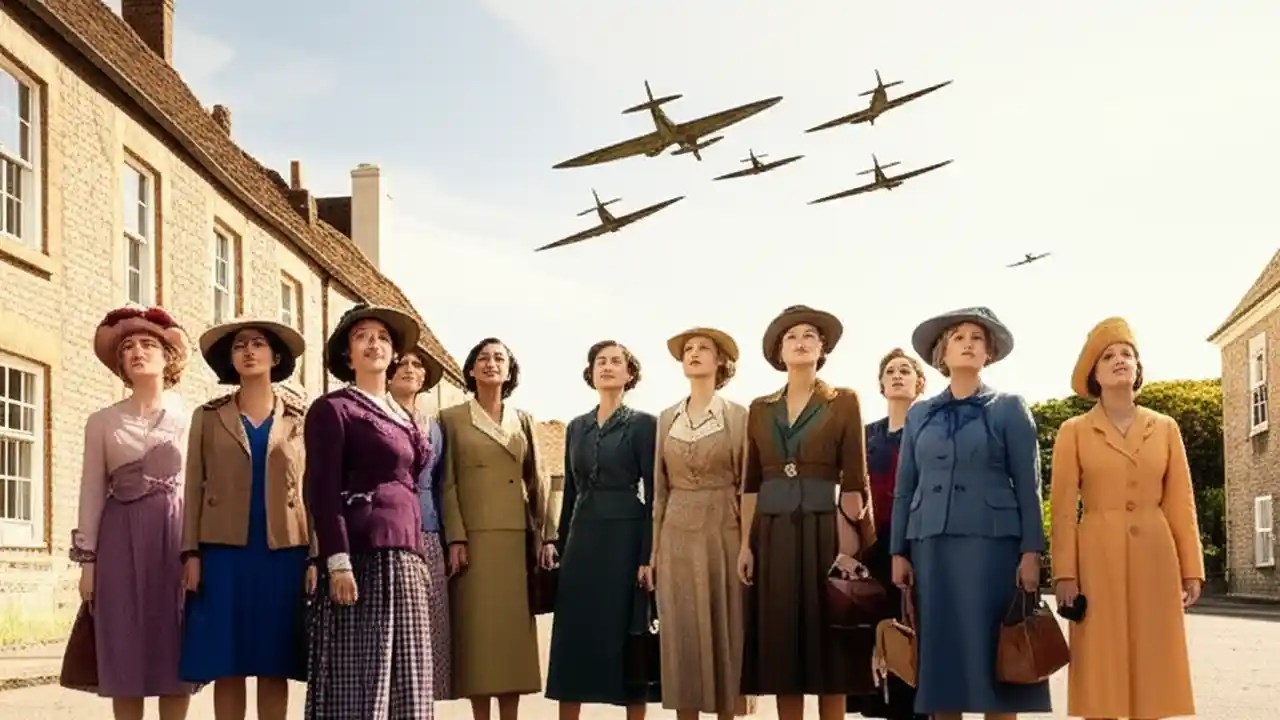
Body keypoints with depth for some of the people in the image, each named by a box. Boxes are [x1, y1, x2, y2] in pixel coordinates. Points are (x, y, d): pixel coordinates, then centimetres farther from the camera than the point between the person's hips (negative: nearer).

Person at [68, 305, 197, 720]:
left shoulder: (190, 419, 6)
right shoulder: (102, 422, 8)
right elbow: (92, 492, 7)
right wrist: (86, 560, 0)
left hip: (176, 537, -1)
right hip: (121, 540, 1)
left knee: (175, 653, -2)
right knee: (126, 655, -1)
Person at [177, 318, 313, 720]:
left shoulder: (299, 417, 9)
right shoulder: (208, 416, 9)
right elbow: (194, 488, 6)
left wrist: (316, 557, -3)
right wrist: (191, 553, -4)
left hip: (283, 551, 0)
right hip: (224, 550, 0)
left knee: (275, 666, 2)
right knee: (227, 666, -1)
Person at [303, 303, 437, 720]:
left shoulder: (402, 417, 21)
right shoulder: (332, 408, -1)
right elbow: (322, 490, -10)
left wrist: (419, 556, 16)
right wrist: (337, 562, -19)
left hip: (404, 558, 7)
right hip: (363, 556, -7)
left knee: (404, 681, 6)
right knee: (358, 681, -8)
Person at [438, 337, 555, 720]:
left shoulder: (524, 421, 15)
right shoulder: (452, 418, 5)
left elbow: (539, 481, 12)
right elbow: (447, 483, -2)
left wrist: (545, 536, 3)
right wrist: (455, 538, -11)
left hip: (517, 537, 3)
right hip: (475, 536, -3)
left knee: (514, 627, 3)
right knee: (477, 628, -3)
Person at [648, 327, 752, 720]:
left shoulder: (738, 415, 0)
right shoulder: (667, 418, 9)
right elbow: (660, 489, 10)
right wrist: (653, 550, 5)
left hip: (723, 533, -3)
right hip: (677, 536, 3)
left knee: (725, 631, 0)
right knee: (681, 636, 3)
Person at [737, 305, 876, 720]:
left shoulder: (844, 402, 3)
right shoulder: (760, 408, 12)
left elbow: (853, 480, -2)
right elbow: (751, 483, 11)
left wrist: (848, 545, -10)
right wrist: (745, 543, 3)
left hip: (824, 531, -3)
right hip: (773, 534, 3)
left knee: (828, 644, -2)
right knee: (780, 645, 2)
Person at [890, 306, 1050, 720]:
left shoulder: (1009, 408, 6)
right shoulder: (919, 415, 13)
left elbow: (1028, 486, 1)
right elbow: (904, 490, 13)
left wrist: (1031, 551, -8)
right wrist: (898, 552, 5)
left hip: (992, 543, -3)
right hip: (931, 545, 3)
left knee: (990, 649, -4)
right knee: (939, 647, 2)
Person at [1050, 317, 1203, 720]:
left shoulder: (1165, 428, 10)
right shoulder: (1074, 431, 3)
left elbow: (1181, 503, 8)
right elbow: (1063, 509, -2)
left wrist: (1192, 570, 1)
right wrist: (1065, 574, -10)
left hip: (1155, 557, 2)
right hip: (1098, 559, -2)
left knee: (1153, 666, 3)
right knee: (1101, 669, -1)